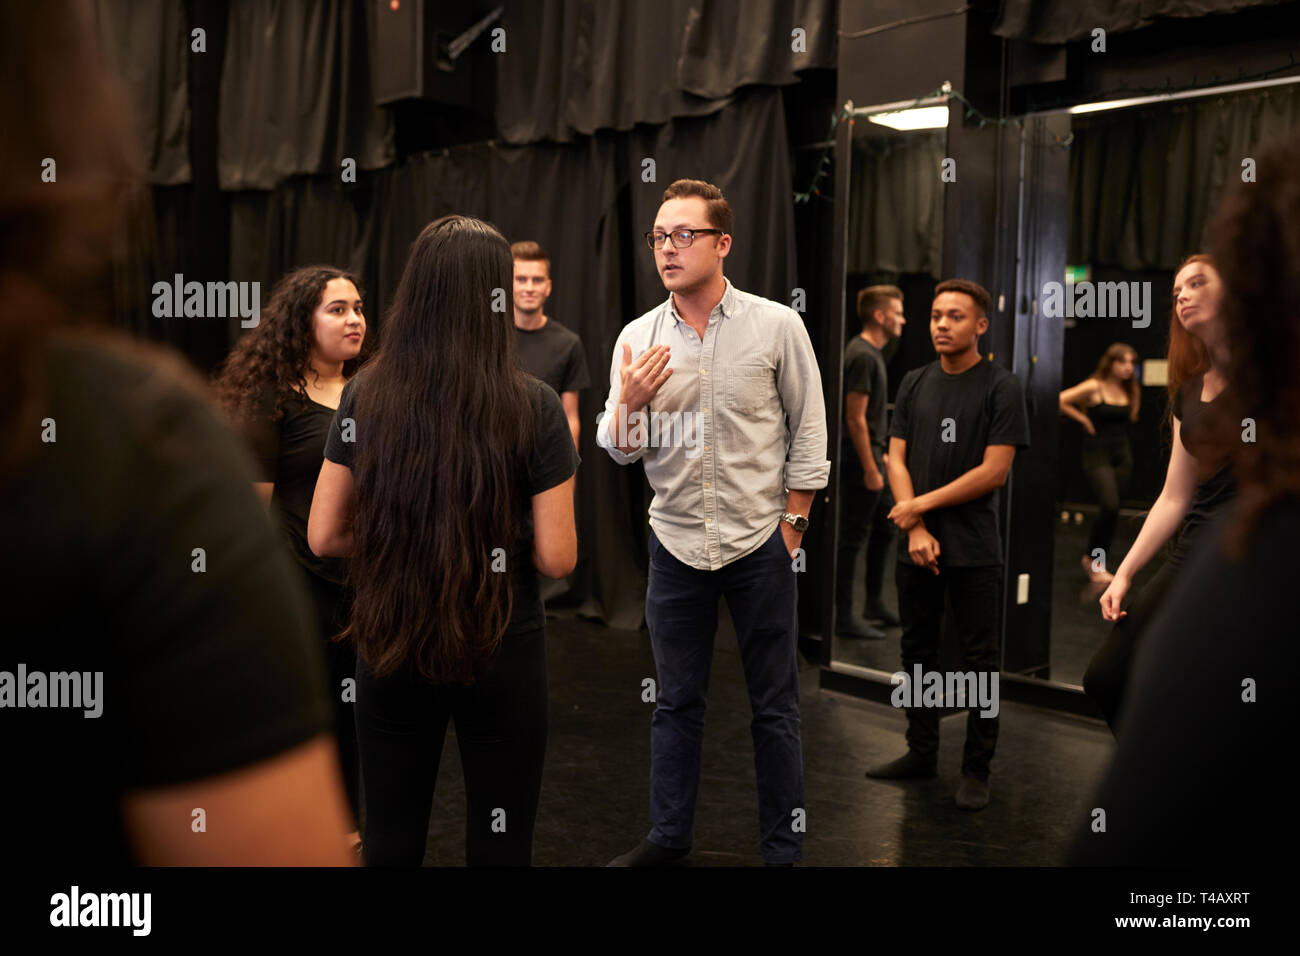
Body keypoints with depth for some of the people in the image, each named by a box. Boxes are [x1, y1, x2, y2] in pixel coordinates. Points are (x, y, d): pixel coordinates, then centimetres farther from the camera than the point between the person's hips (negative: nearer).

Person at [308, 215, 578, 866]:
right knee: (498, 846, 12)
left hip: (390, 650, 3)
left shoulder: (364, 396, -6)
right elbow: (556, 559, -12)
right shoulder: (532, 407, -13)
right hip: (501, 654, -2)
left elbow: (324, 536, -1)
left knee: (389, 843, 17)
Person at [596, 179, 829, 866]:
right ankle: (669, 835, 30)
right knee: (676, 701, 14)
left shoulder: (777, 326, -6)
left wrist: (792, 525, -1)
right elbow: (620, 450, 2)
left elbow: (808, 432, 0)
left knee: (774, 707, 8)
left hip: (759, 540, -2)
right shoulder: (637, 338, 1)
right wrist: (629, 404, -18)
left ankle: (783, 849, 21)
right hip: (676, 543, 3)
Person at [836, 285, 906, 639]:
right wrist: (870, 468, -21)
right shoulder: (862, 356, -17)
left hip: (871, 454, 10)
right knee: (853, 537, -3)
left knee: (884, 528, 17)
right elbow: (855, 418, -21)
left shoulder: (872, 353, 14)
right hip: (860, 461, -10)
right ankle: (844, 619, 4)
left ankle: (875, 604, 29)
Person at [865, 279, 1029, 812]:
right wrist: (916, 528, -7)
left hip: (974, 551, -5)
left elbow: (994, 472, -11)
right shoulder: (914, 384, 10)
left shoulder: (1000, 387, -5)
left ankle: (976, 770, 12)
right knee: (918, 652, 13)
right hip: (917, 546, 5)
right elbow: (897, 459, 6)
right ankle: (921, 754, 26)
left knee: (980, 659, 2)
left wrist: (920, 504, -9)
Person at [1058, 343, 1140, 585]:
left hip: (1122, 454, 6)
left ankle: (1097, 563, 19)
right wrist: (1084, 420, -9)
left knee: (1113, 511, 6)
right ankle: (1093, 557, 3)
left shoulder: (1129, 391, 7)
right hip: (1097, 454, -6)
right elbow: (1060, 401, -15)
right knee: (1110, 507, -17)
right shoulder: (1094, 387, -10)